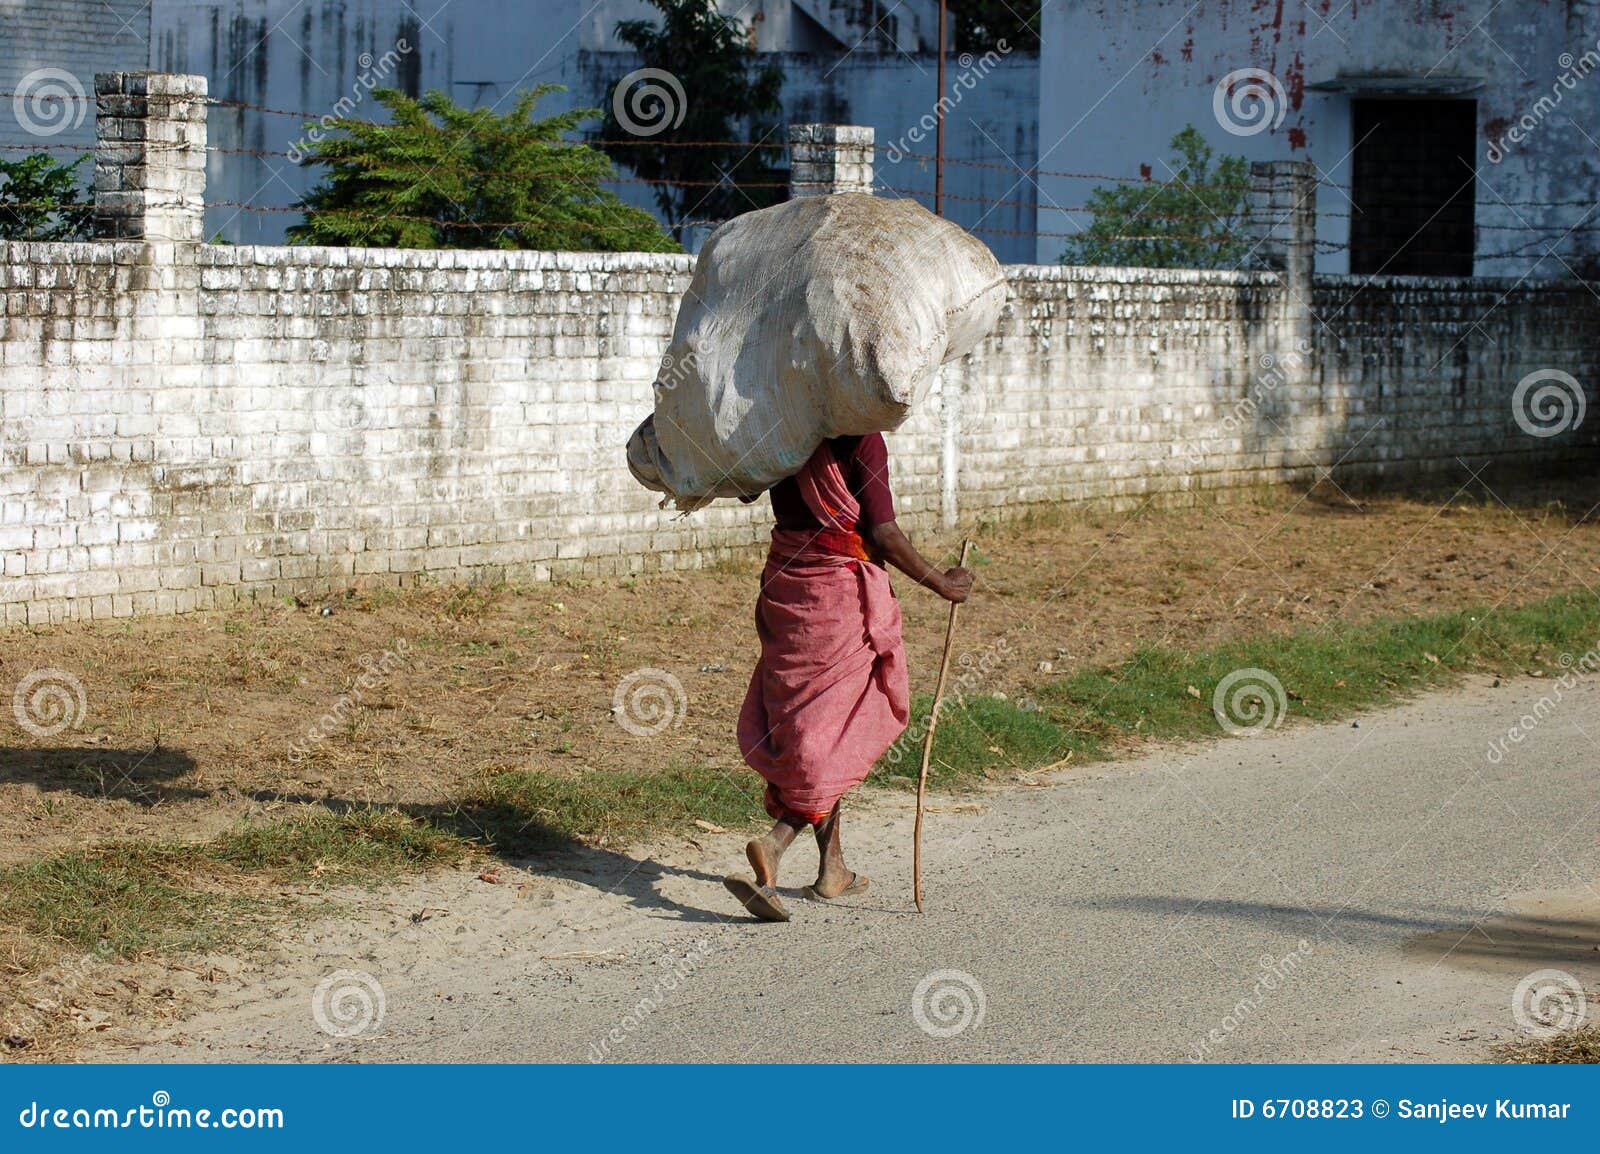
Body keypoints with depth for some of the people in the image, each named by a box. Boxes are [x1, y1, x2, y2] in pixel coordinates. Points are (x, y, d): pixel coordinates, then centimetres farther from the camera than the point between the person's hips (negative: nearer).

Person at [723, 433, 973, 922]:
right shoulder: (863, 441, -13)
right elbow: (883, 534, -15)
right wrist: (941, 583, -5)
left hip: (785, 584, 6)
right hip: (846, 594, -6)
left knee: (805, 726, 15)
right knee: (842, 734, 2)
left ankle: (832, 867, 22)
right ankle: (775, 843, -17)